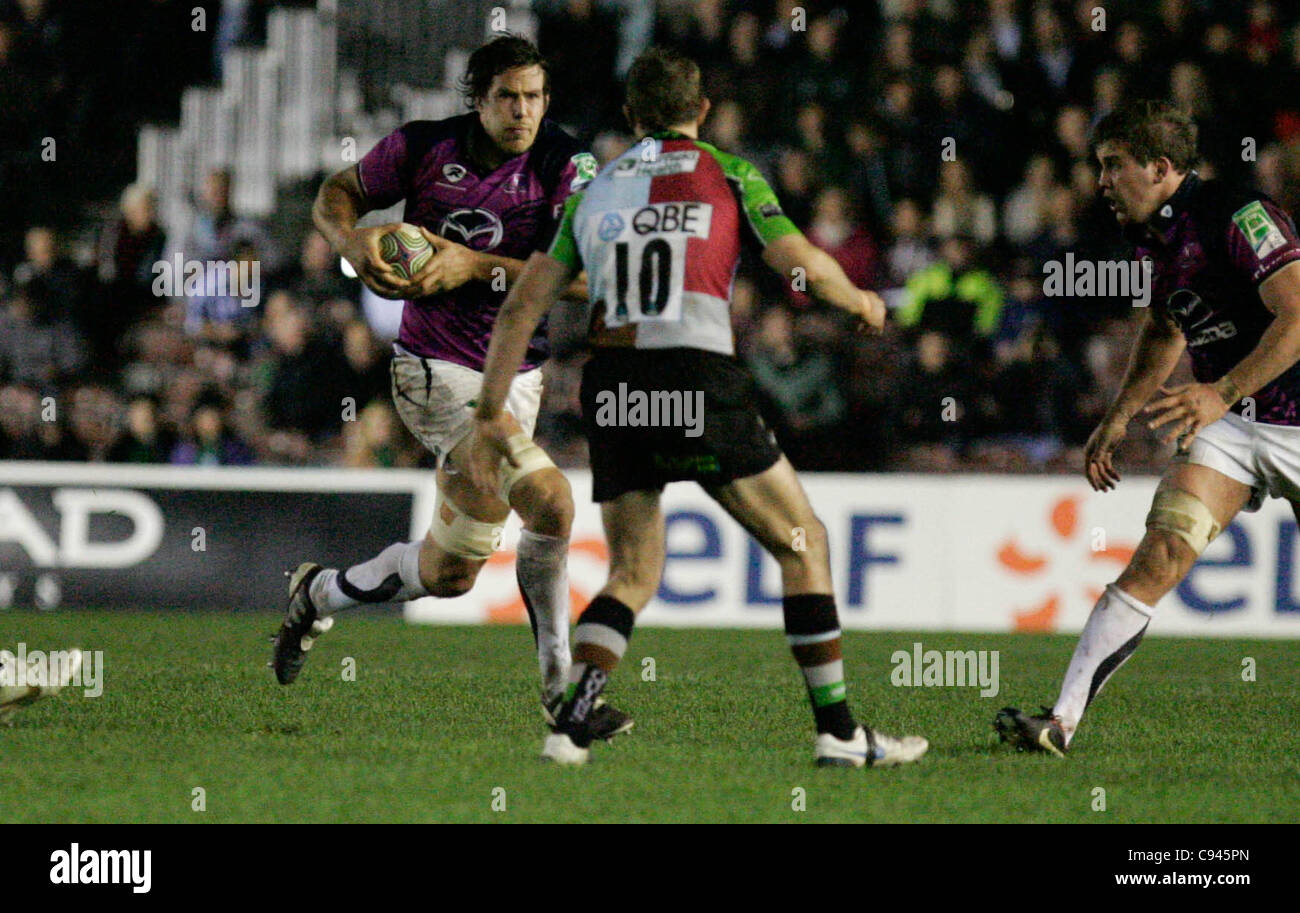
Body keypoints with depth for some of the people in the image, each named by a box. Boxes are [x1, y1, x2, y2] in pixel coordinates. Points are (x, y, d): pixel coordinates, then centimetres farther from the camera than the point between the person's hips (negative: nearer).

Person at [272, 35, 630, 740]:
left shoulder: (565, 166, -6)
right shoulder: (423, 147, -6)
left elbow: (585, 276, -16)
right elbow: (336, 195, 10)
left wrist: (478, 265, -22)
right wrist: (354, 240, -12)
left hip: (517, 377, 4)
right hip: (438, 371, -4)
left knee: (449, 573, 3)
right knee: (548, 499, -23)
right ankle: (558, 685, -12)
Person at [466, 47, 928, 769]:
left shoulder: (594, 190, 17)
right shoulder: (728, 175, 6)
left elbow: (520, 307, 13)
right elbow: (803, 267, -4)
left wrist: (492, 413, 17)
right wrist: (860, 301, 18)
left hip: (610, 390, 4)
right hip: (698, 382, -4)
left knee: (632, 575, 15)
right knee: (802, 544, 9)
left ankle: (569, 727, -4)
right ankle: (837, 731, 5)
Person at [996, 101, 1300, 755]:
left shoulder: (1242, 217, -19)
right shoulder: (1151, 238, 6)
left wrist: (1223, 393, -34)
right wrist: (1119, 416, 23)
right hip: (1228, 424, 5)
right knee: (1159, 559, -12)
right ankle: (1062, 721, -20)